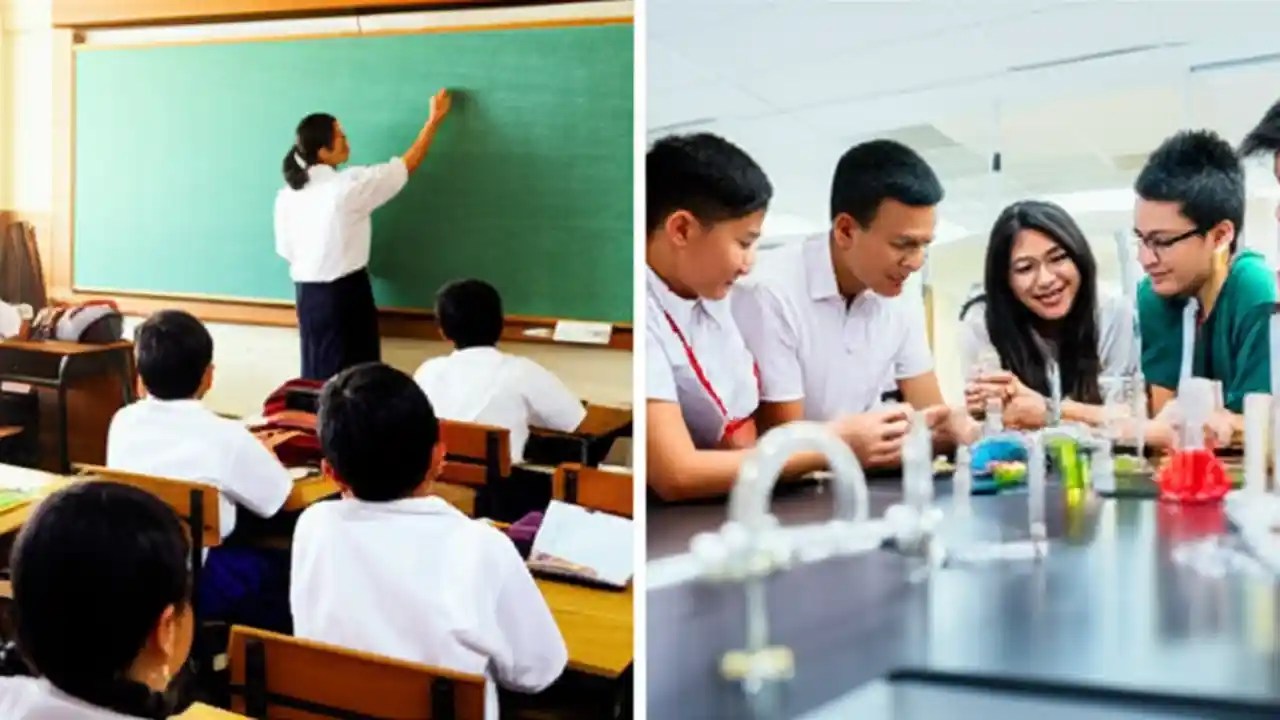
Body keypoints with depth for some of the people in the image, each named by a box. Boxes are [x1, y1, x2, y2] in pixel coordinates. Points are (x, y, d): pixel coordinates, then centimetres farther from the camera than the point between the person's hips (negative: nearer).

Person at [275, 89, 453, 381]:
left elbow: (286, 251, 8)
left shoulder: (287, 195, 0)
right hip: (345, 293, -6)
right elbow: (408, 164, -7)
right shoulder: (349, 185, -16)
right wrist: (434, 120, 3)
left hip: (307, 293, 6)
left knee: (319, 372, 13)